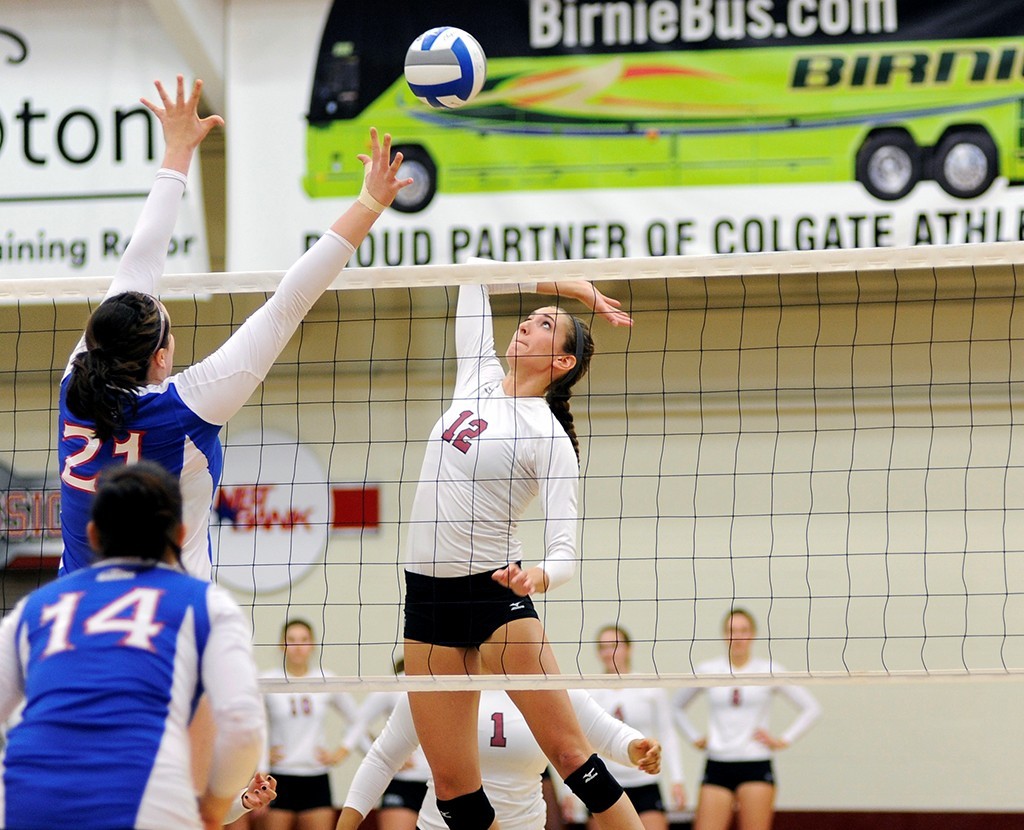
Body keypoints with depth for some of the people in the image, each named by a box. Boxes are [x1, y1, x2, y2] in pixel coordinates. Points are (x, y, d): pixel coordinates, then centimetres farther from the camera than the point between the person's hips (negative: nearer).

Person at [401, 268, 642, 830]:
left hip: (496, 594, -6)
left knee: (568, 752, -14)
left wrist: (539, 577, -35)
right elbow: (476, 279, 18)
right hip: (427, 596, 6)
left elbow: (565, 550, -13)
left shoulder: (549, 437, -8)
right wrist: (569, 287, 17)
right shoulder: (478, 380, 9)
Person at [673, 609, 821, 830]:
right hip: (717, 766, 2)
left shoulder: (769, 670, 2)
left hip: (756, 764, -2)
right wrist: (695, 738, 11)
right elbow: (678, 706, 23)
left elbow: (811, 708, 5)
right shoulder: (707, 671, 7)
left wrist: (783, 741, -1)